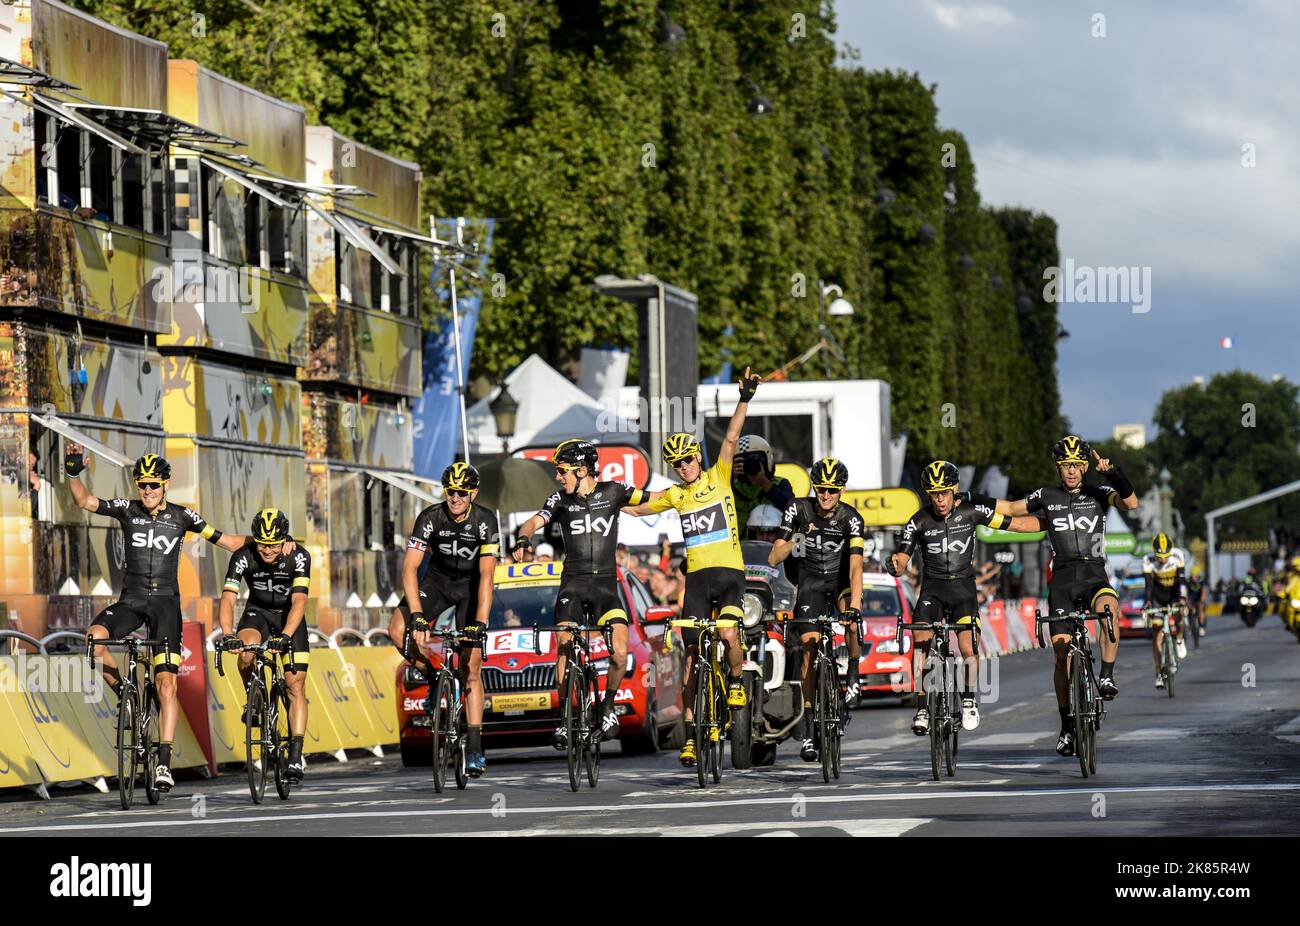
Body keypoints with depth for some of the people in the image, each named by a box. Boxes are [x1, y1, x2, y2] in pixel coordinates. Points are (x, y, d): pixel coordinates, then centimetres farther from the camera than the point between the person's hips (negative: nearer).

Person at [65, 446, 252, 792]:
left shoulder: (182, 516, 2)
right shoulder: (127, 510, 3)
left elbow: (227, 542, 7)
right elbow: (83, 501, -5)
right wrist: (73, 473, -23)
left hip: (165, 601, -1)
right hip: (131, 599, 1)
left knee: (167, 682, -12)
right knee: (95, 639, -31)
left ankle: (164, 763, -12)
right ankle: (124, 691, -4)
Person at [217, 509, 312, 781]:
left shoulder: (299, 557, -27)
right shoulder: (243, 557, -24)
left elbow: (299, 601, -36)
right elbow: (228, 599, -32)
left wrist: (285, 636, -52)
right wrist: (228, 634, -49)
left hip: (289, 618, 0)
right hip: (258, 613, 0)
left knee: (296, 685, -8)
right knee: (246, 650, -33)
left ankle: (296, 757, -6)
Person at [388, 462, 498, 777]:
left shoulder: (485, 521, -25)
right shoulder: (430, 517, -23)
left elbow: (486, 576, -28)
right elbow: (409, 567, -26)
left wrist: (480, 623, -37)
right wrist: (417, 615, -38)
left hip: (471, 586, -2)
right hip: (437, 579, 2)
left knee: (470, 668, -7)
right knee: (398, 630, -25)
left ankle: (475, 747, -4)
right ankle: (433, 676, 1)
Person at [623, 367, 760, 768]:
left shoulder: (719, 478, 3)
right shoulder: (675, 495, 12)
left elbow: (731, 439, -9)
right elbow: (636, 507, 23)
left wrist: (744, 400, -21)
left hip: (729, 572, -3)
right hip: (696, 577, 3)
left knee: (728, 634, -28)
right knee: (692, 655, 0)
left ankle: (736, 679, 5)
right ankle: (690, 732, 6)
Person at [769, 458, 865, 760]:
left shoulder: (850, 518, -22)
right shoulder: (799, 509, -18)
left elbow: (855, 566, -32)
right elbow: (773, 558, -17)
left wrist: (854, 606, -44)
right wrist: (795, 543, -36)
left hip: (841, 580, -1)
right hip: (811, 581, 1)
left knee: (851, 622, -33)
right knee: (810, 646, -11)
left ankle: (853, 677, -5)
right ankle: (809, 730, -8)